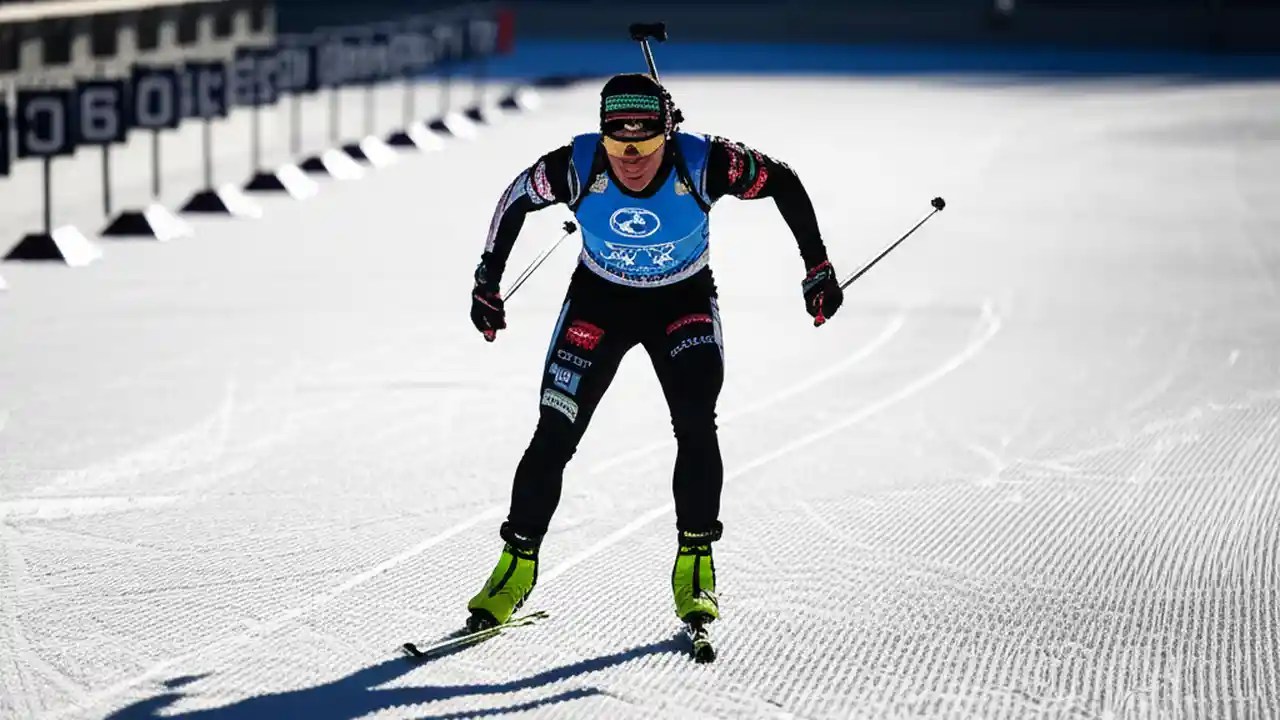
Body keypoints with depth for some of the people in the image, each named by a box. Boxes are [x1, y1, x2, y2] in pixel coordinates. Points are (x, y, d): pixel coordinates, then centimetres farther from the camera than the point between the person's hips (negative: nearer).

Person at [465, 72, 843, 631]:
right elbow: (516, 200, -7)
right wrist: (487, 284, -1)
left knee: (696, 426, -19)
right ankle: (517, 564, 9)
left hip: (684, 303, -1)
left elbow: (782, 183, -12)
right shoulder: (578, 166, -27)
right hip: (598, 301, 1)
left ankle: (695, 565, -5)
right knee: (554, 437, -6)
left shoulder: (703, 164, -29)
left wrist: (818, 267, -10)